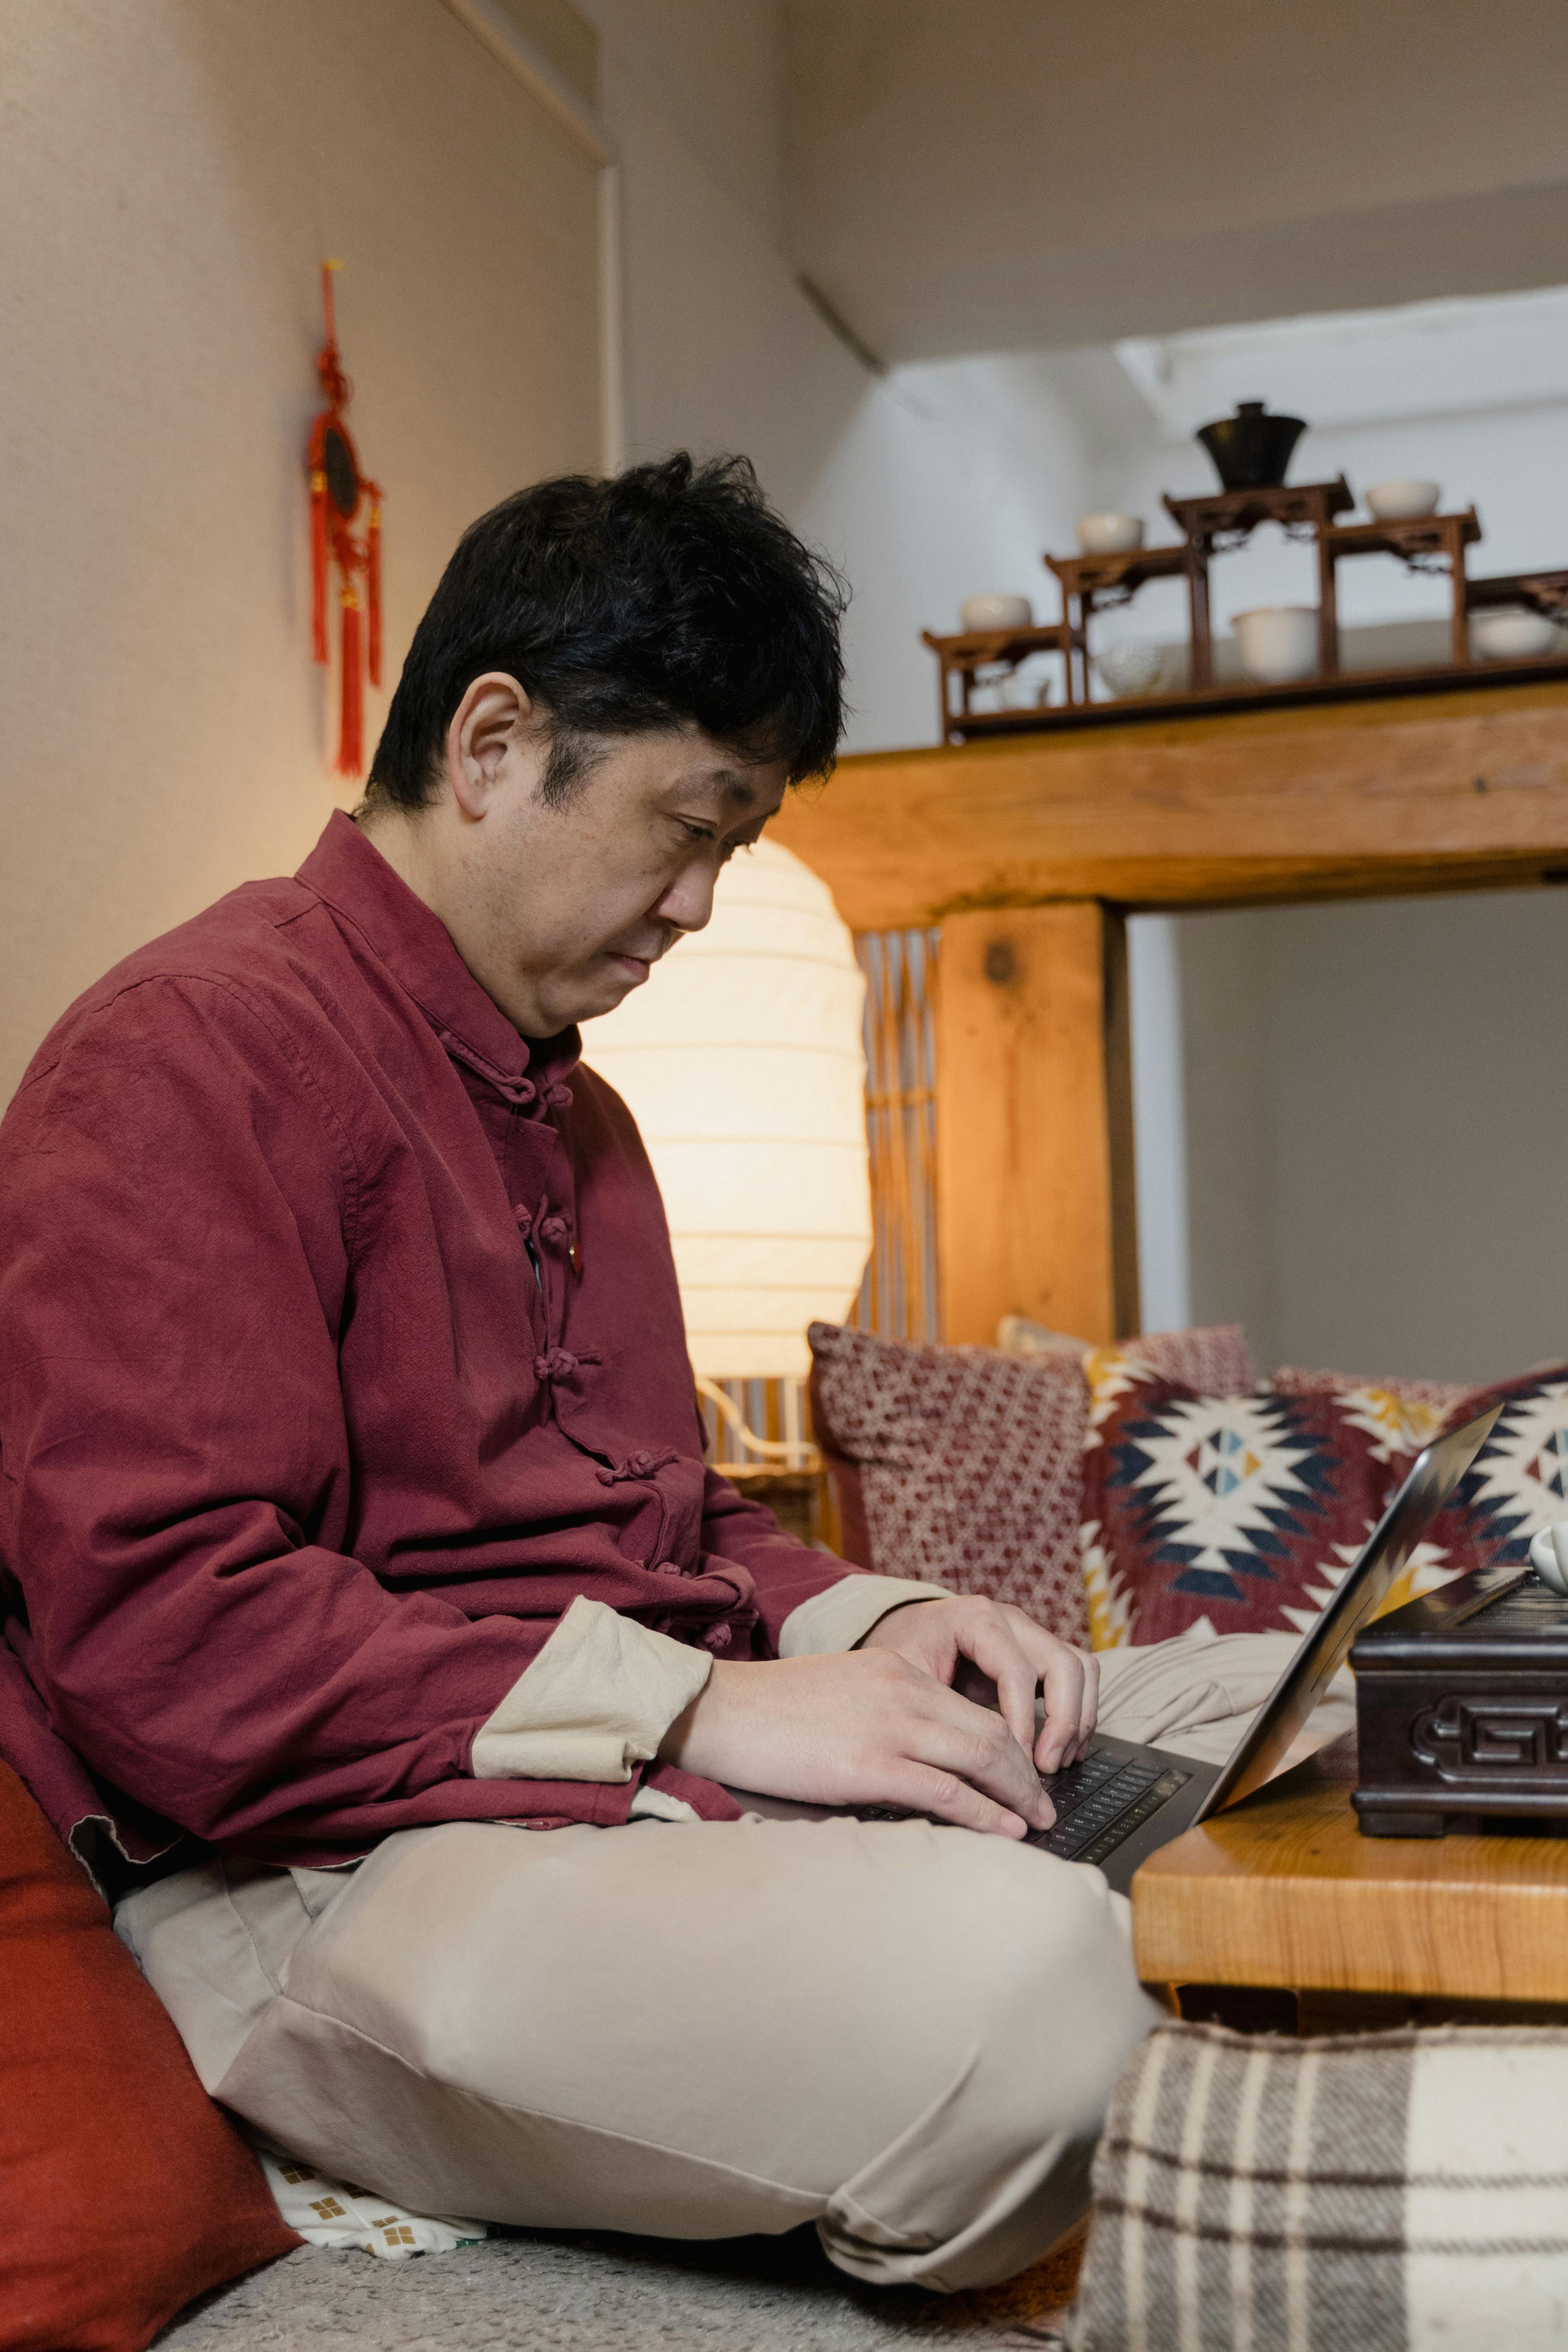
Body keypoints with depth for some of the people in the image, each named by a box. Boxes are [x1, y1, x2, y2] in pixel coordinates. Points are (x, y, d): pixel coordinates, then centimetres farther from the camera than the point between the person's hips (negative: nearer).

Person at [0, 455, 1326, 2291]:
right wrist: (696, 1710, -20)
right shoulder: (200, 1051, -9)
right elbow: (160, 1632, -19)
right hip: (348, 1861, -9)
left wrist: (863, 1623, 4)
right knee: (1018, 1985, -35)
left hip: (658, 1775, 9)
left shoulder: (570, 1107, 23)